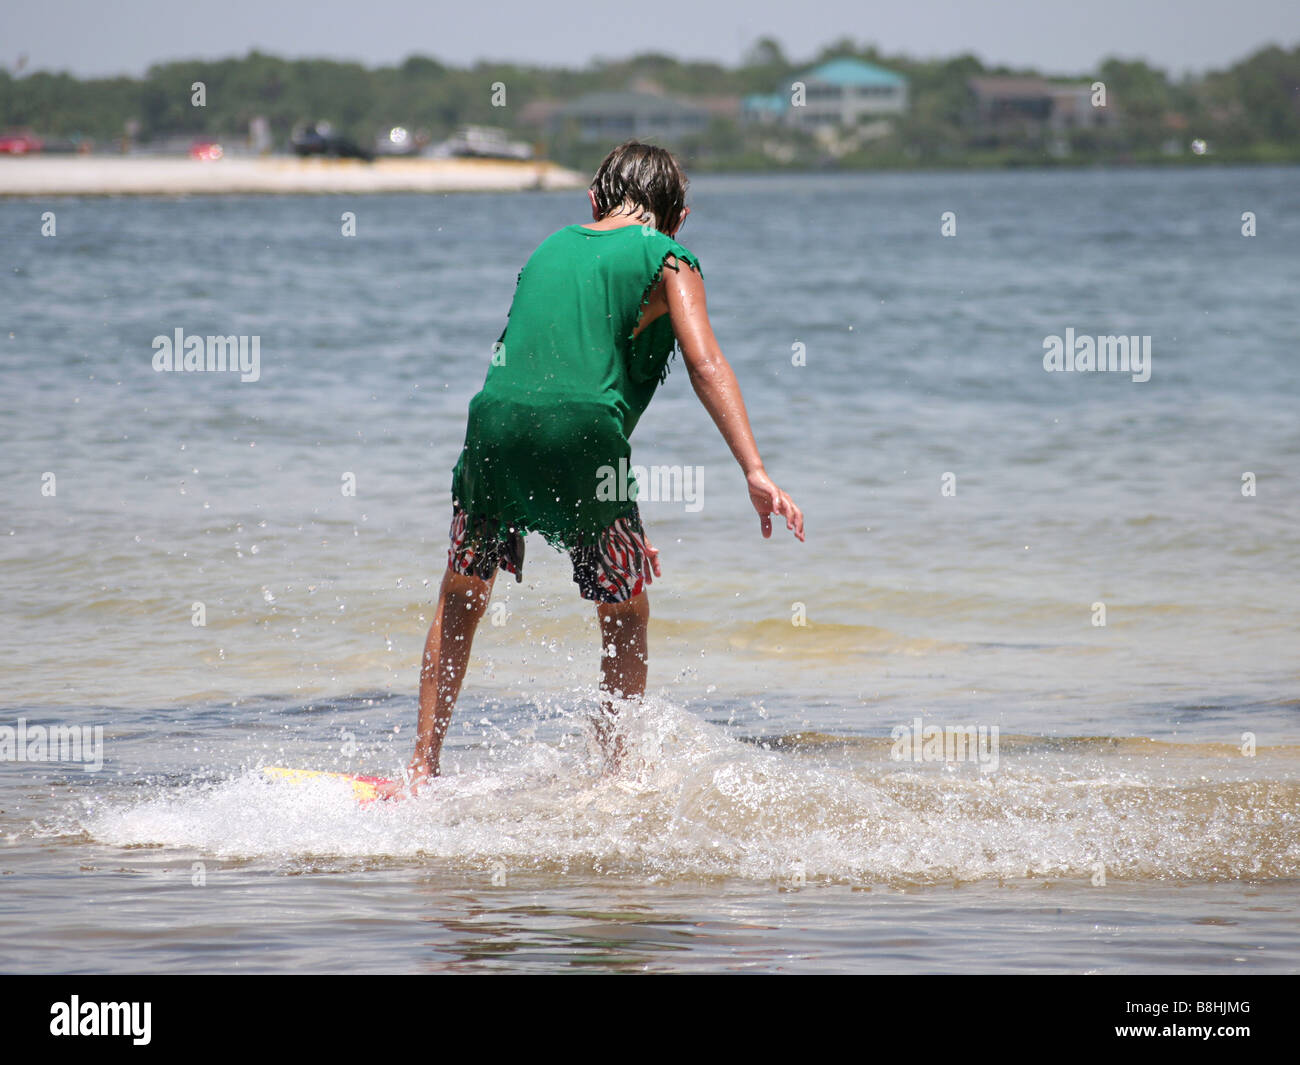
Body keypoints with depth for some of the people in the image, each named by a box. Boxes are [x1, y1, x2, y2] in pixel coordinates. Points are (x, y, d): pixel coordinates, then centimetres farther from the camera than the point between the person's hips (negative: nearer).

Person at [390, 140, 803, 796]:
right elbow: (705, 365, -4)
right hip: (583, 435, -4)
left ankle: (421, 772, 22)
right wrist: (755, 471, -10)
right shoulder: (666, 260, 9)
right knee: (626, 621, 13)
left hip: (494, 422, 4)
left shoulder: (551, 247, 25)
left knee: (459, 603, 22)